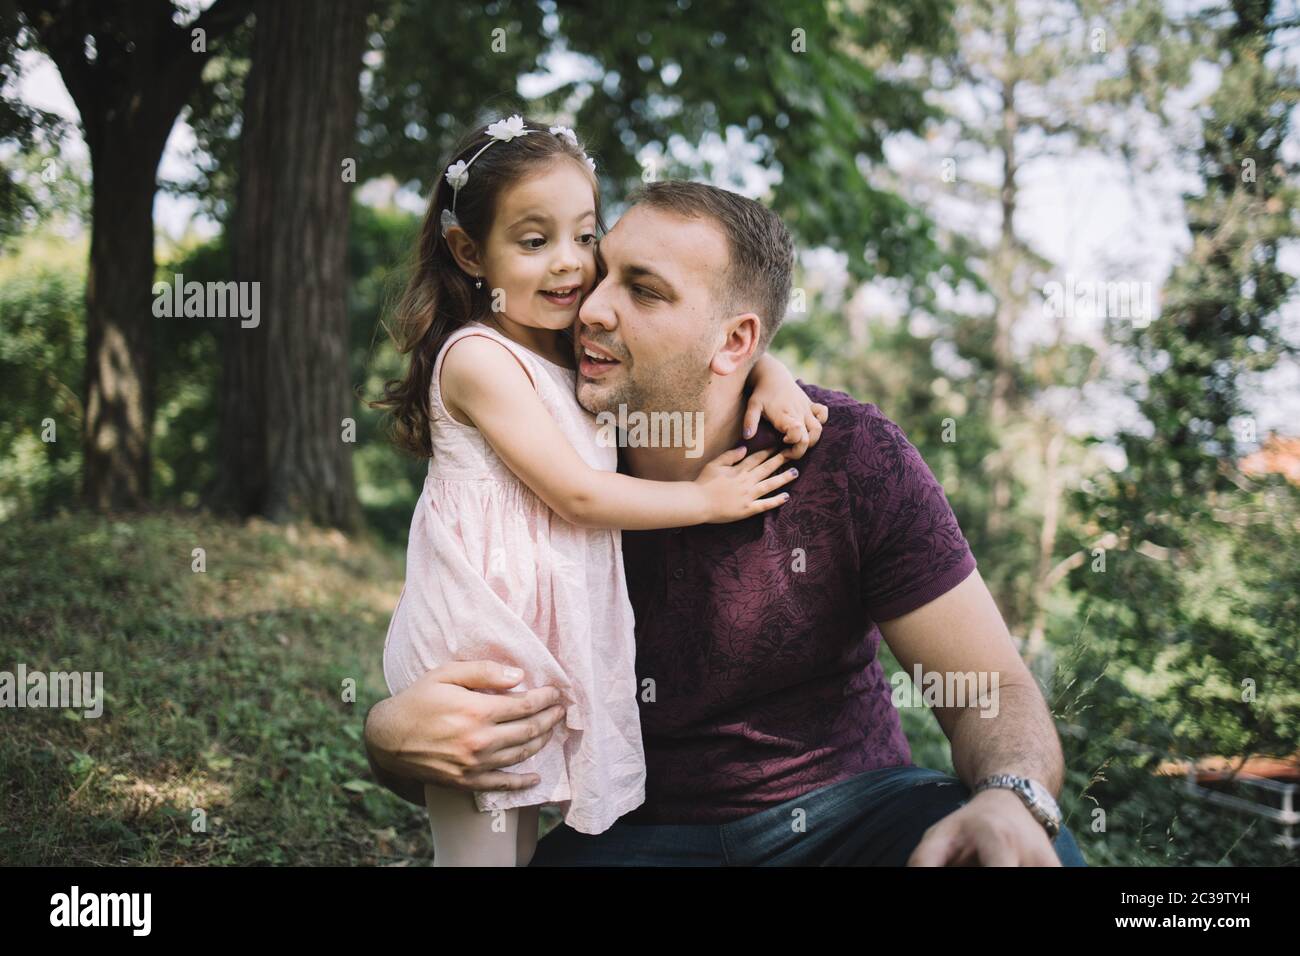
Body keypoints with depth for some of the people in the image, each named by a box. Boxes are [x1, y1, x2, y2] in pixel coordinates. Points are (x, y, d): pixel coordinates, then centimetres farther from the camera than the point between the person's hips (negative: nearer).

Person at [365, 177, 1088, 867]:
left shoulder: (851, 453, -11)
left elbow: (992, 690, -10)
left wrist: (1014, 801, -34)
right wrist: (392, 737, -26)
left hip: (849, 808, 0)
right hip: (644, 831, 1)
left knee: (1038, 851, -30)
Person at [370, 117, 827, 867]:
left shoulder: (576, 353, 12)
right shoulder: (479, 357, -13)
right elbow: (577, 493, -15)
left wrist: (769, 373, -1)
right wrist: (707, 500, -7)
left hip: (548, 641, 8)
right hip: (482, 643, -8)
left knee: (525, 838, 14)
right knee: (480, 842, -1)